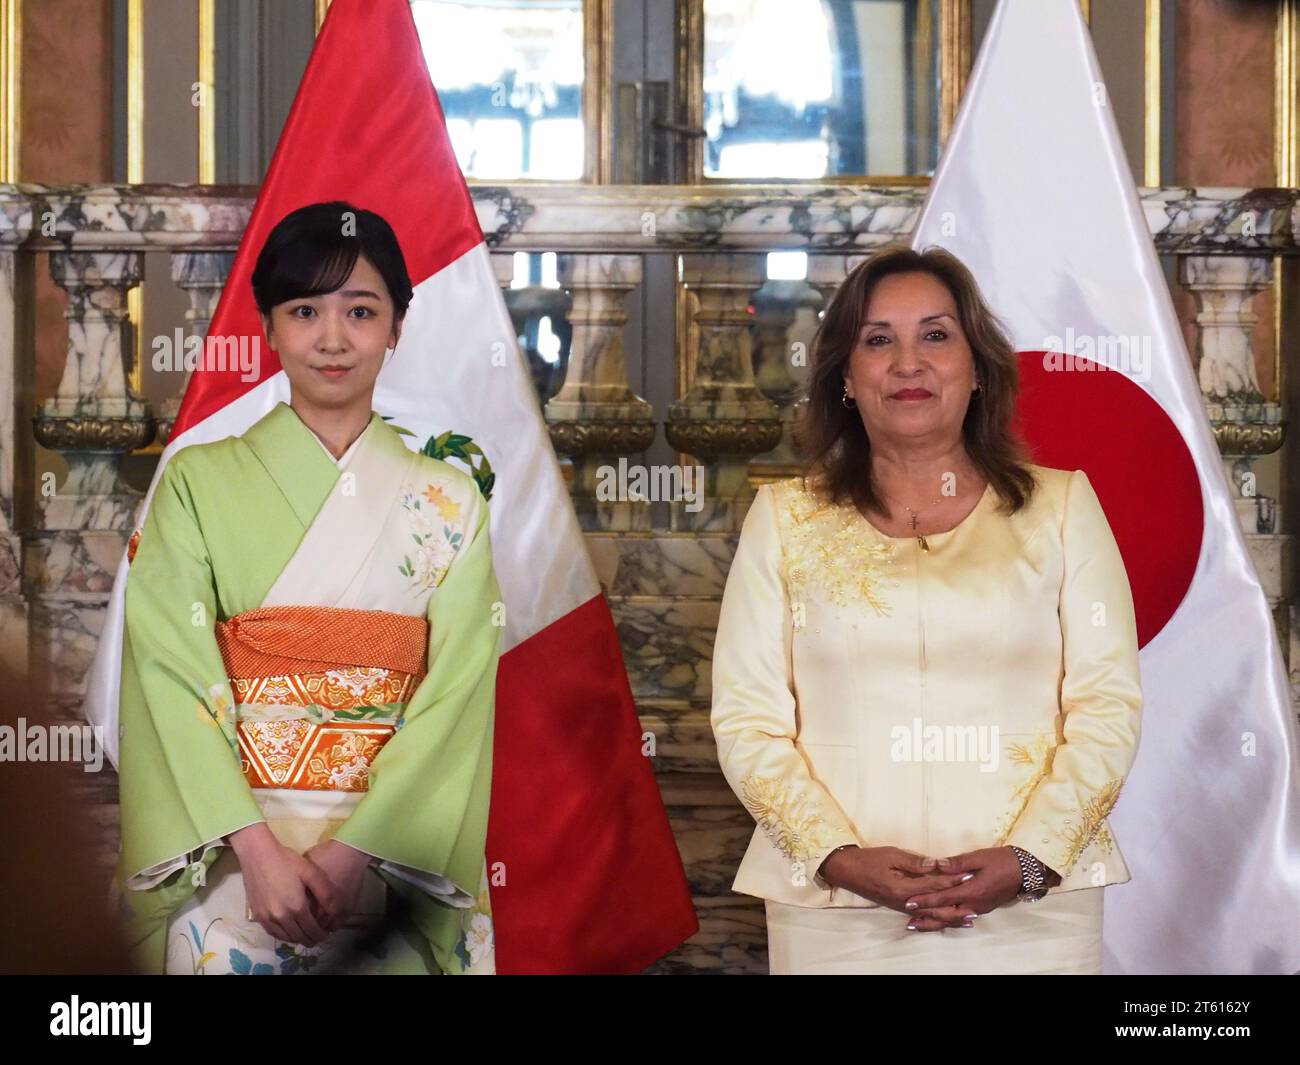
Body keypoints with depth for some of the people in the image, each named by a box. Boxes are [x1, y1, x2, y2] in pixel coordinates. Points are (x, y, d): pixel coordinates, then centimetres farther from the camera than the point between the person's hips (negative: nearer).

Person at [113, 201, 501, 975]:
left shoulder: (449, 502, 7)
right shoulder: (198, 483, 6)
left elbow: (455, 697, -1)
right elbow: (175, 681, -2)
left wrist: (353, 852, -13)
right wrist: (258, 849, -13)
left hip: (392, 834, 0)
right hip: (230, 831, 0)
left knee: (385, 954, -21)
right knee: (220, 947, -22)